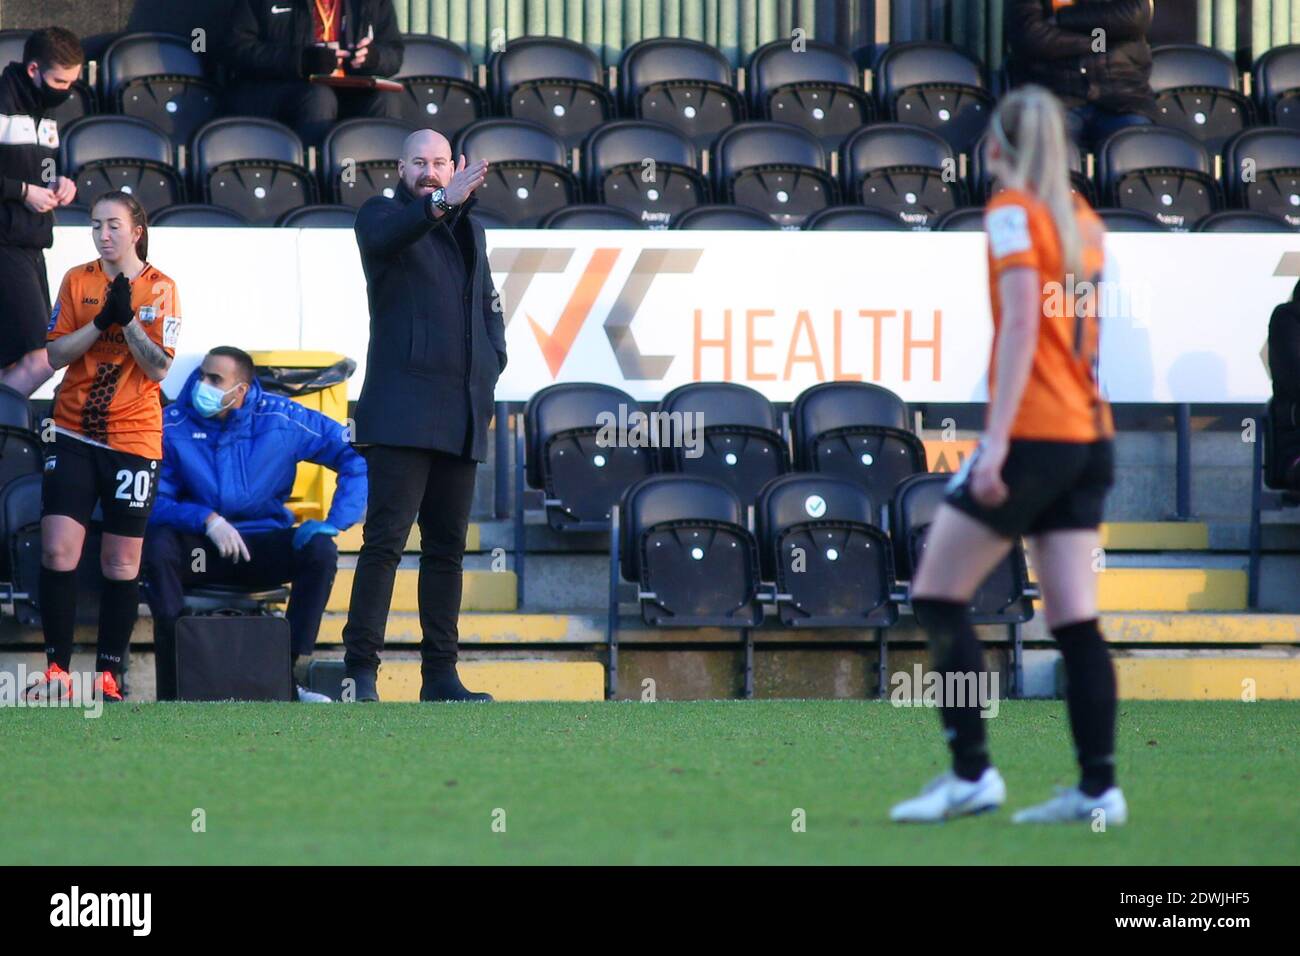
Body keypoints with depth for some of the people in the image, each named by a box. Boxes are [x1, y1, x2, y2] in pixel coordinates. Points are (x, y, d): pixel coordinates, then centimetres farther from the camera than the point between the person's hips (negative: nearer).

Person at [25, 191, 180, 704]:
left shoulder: (159, 288, -1)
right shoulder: (78, 280, 5)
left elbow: (159, 367, -8)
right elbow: (56, 354, -2)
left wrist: (127, 317, -19)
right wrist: (101, 320, -14)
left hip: (133, 439, -1)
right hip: (75, 435, 1)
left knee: (121, 562, 1)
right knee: (58, 550, -9)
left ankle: (108, 674, 7)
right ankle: (57, 668, -2)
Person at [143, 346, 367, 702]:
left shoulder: (280, 419, -5)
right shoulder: (173, 425, -7)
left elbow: (354, 455, -3)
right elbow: (154, 502, -11)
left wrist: (335, 522, -13)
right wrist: (207, 520, -27)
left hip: (261, 547, 1)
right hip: (198, 547, -1)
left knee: (320, 550, -27)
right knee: (157, 544, -34)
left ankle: (291, 677, -23)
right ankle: (173, 689, -31)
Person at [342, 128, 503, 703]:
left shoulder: (469, 230, 22)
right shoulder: (382, 214, 3)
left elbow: (489, 307, 27)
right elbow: (385, 236, -22)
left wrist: (489, 368, 9)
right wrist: (440, 203, -38)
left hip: (461, 415, 6)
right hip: (403, 407, -6)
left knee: (447, 546, 7)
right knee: (386, 539, -13)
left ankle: (440, 674, 9)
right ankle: (361, 669, -15)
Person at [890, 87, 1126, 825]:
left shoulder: (1012, 212, -6)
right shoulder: (1082, 217, 14)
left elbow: (1022, 325, -16)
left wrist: (997, 441, -19)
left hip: (1033, 434, -7)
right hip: (1092, 438, 7)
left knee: (939, 599, -1)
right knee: (1075, 619, 5)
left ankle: (972, 774, -8)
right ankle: (1099, 787, 0)